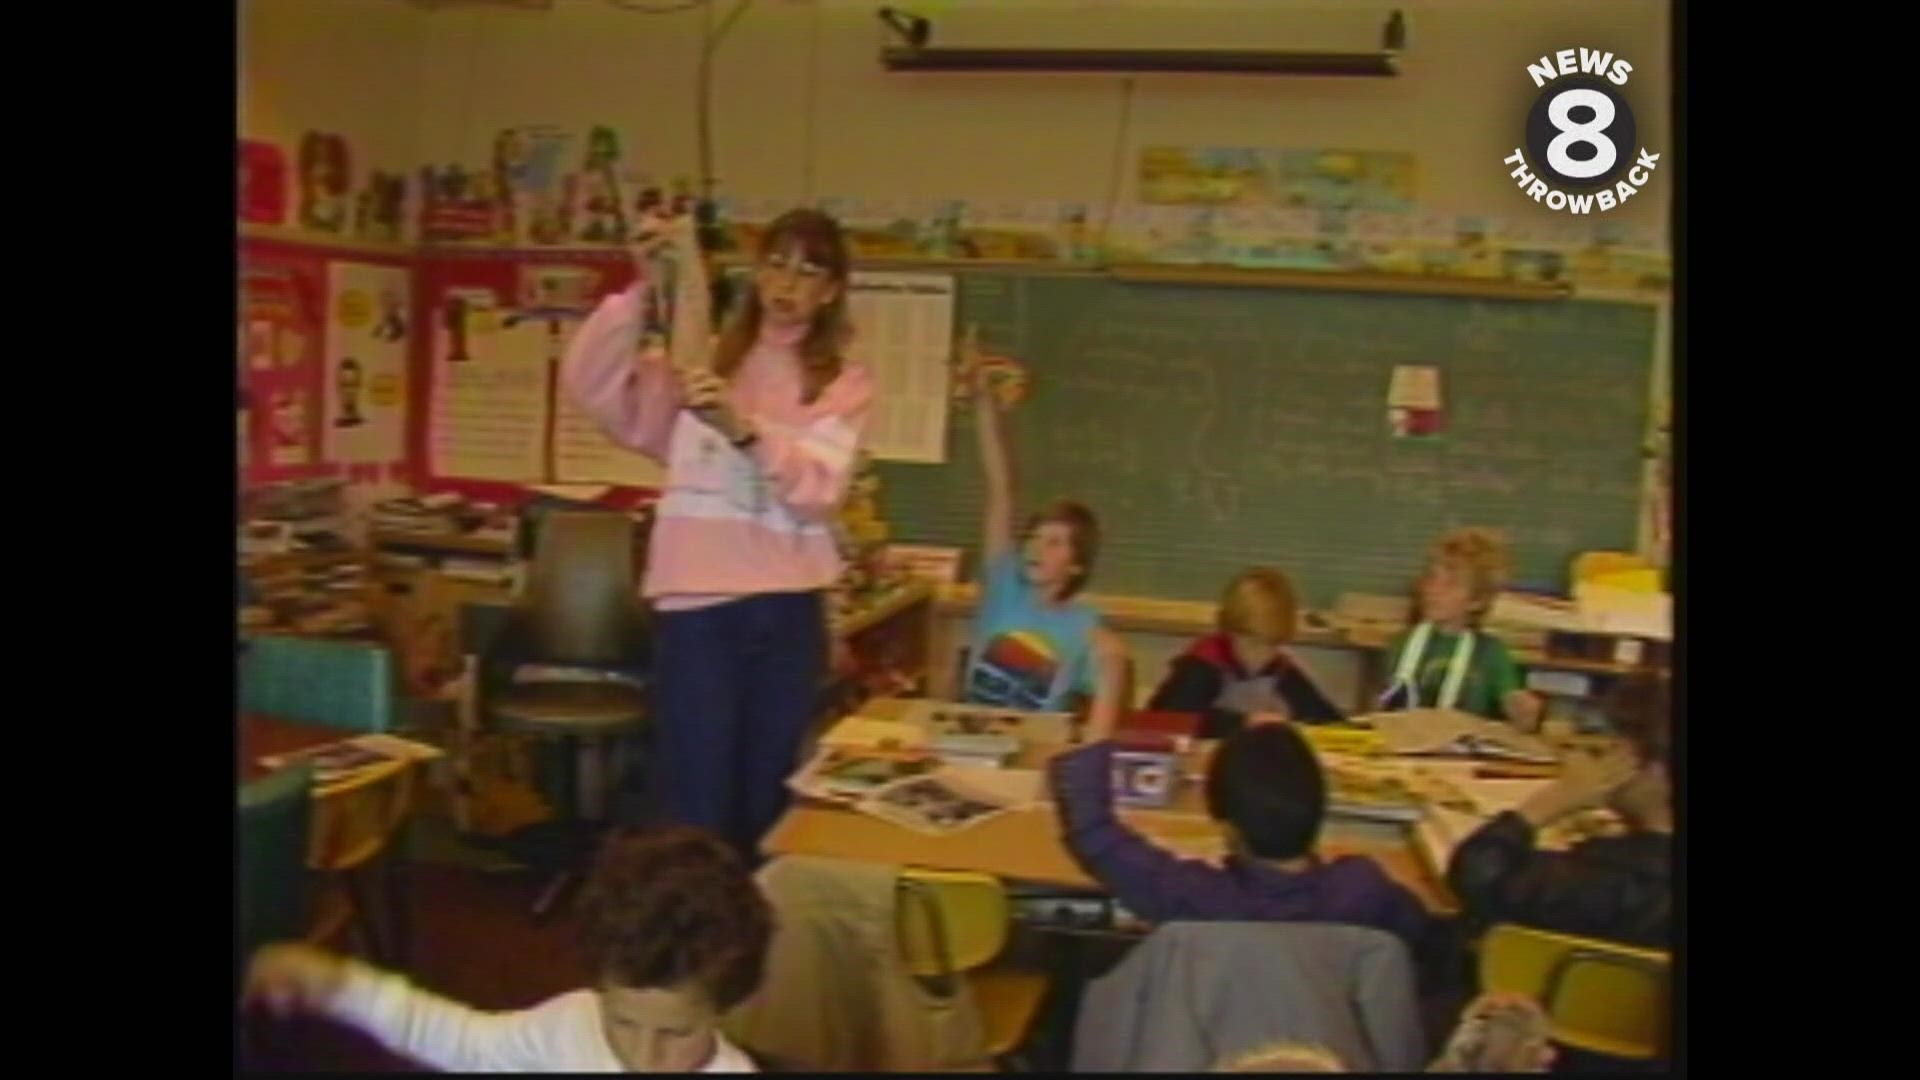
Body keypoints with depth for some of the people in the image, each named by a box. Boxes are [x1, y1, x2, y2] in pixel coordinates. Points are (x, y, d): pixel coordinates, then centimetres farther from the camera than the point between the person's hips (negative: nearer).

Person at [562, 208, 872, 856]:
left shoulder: (844, 385, 7)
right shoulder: (701, 365, 8)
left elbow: (819, 492, -9)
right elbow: (592, 389, -6)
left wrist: (743, 428, -24)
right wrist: (641, 290, -14)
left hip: (787, 609, 1)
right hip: (697, 603, -1)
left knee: (766, 806, 11)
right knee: (698, 807, -1)